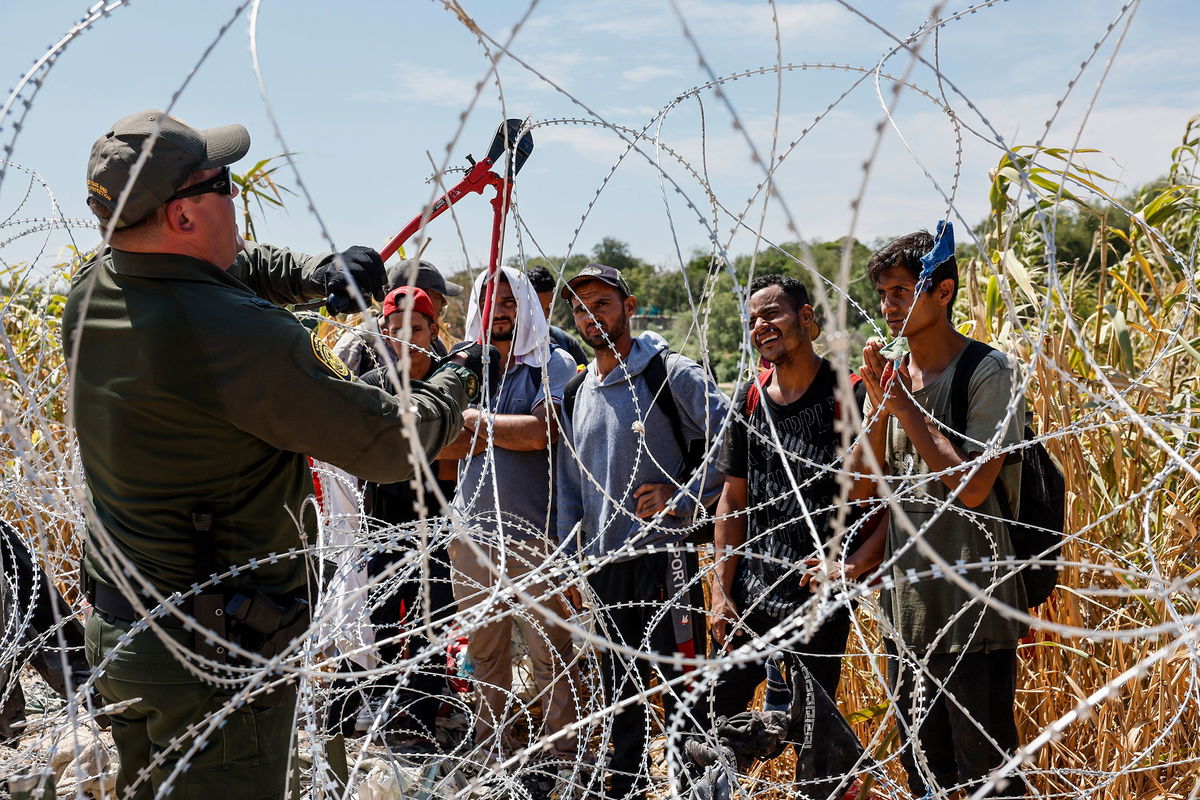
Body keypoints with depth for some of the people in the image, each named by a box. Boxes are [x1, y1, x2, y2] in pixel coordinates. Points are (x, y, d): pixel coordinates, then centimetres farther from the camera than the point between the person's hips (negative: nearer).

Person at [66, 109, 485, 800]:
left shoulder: (91, 291, -1)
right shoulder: (240, 337, -28)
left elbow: (235, 267, 20)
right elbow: (392, 444, -19)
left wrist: (317, 272, 3)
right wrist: (460, 376, 0)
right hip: (221, 654, -8)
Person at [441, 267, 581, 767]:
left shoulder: (552, 364, 0)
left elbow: (544, 429, -16)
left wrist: (476, 421, -5)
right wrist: (511, 432, -11)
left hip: (534, 533, -4)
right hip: (472, 531, 4)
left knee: (550, 650, -2)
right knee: (484, 650, 13)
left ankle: (561, 754, 9)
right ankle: (489, 749, 26)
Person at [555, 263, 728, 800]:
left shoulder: (670, 373, -5)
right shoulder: (576, 393, 14)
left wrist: (681, 498, -15)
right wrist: (569, 560, 13)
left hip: (664, 555, -6)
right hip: (602, 563, 6)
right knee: (620, 694, 16)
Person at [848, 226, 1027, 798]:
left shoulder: (988, 373, -10)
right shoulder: (891, 376, 9)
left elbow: (972, 487, -20)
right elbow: (862, 488, 6)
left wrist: (907, 408, -15)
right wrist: (880, 409, -7)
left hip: (972, 608, -7)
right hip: (905, 606, 7)